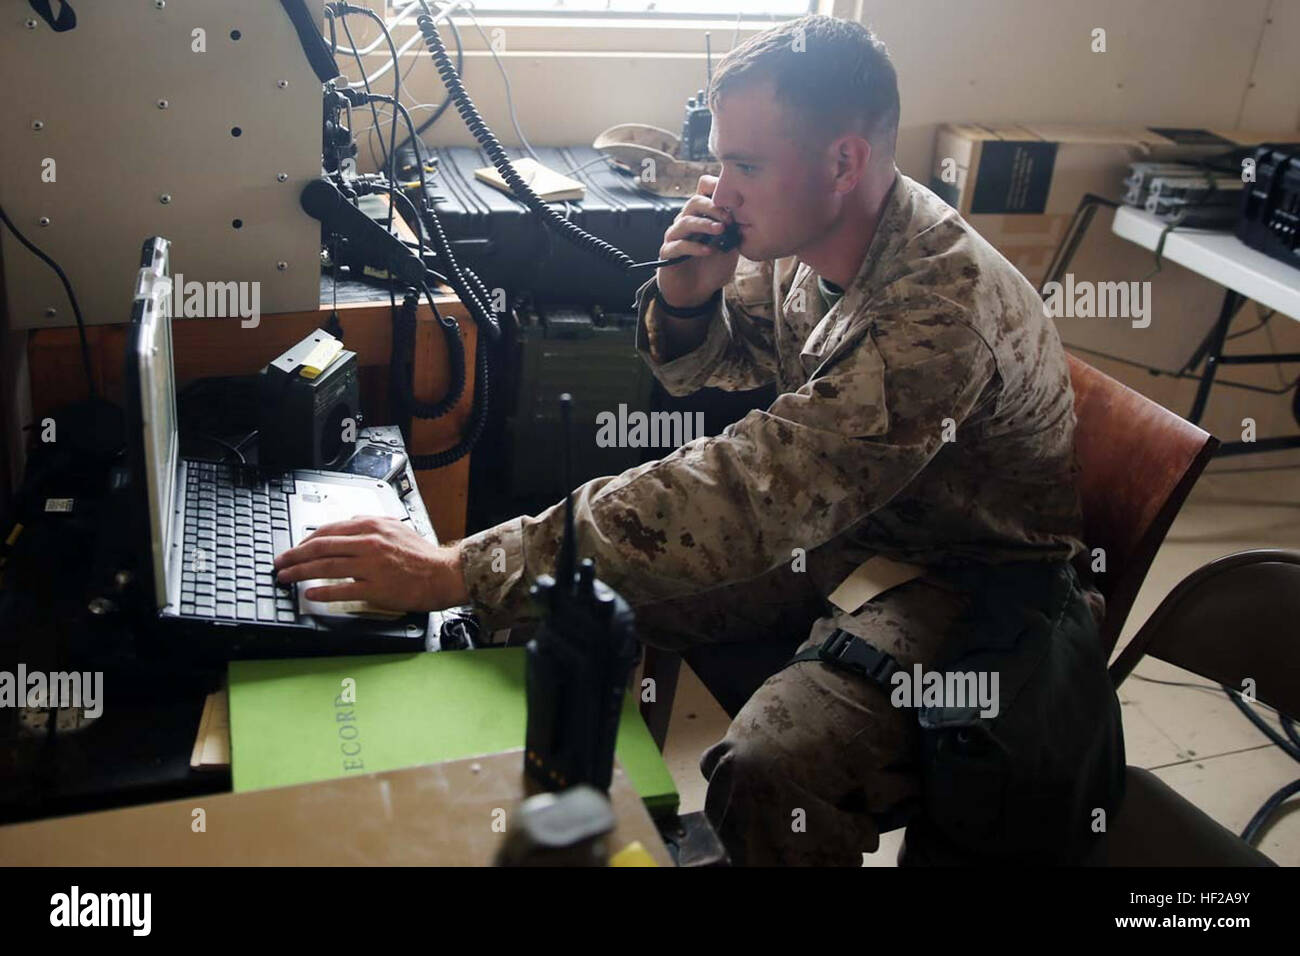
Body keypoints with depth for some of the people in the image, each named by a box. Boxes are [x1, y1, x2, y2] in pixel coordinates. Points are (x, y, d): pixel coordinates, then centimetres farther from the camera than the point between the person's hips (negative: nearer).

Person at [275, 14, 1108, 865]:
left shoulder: (942, 308, -32)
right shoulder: (807, 235, -7)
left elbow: (746, 498, -39)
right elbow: (707, 367, 10)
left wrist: (464, 570, -39)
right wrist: (684, 299, -16)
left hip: (967, 577, -7)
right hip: (838, 521, 7)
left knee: (767, 777, -31)